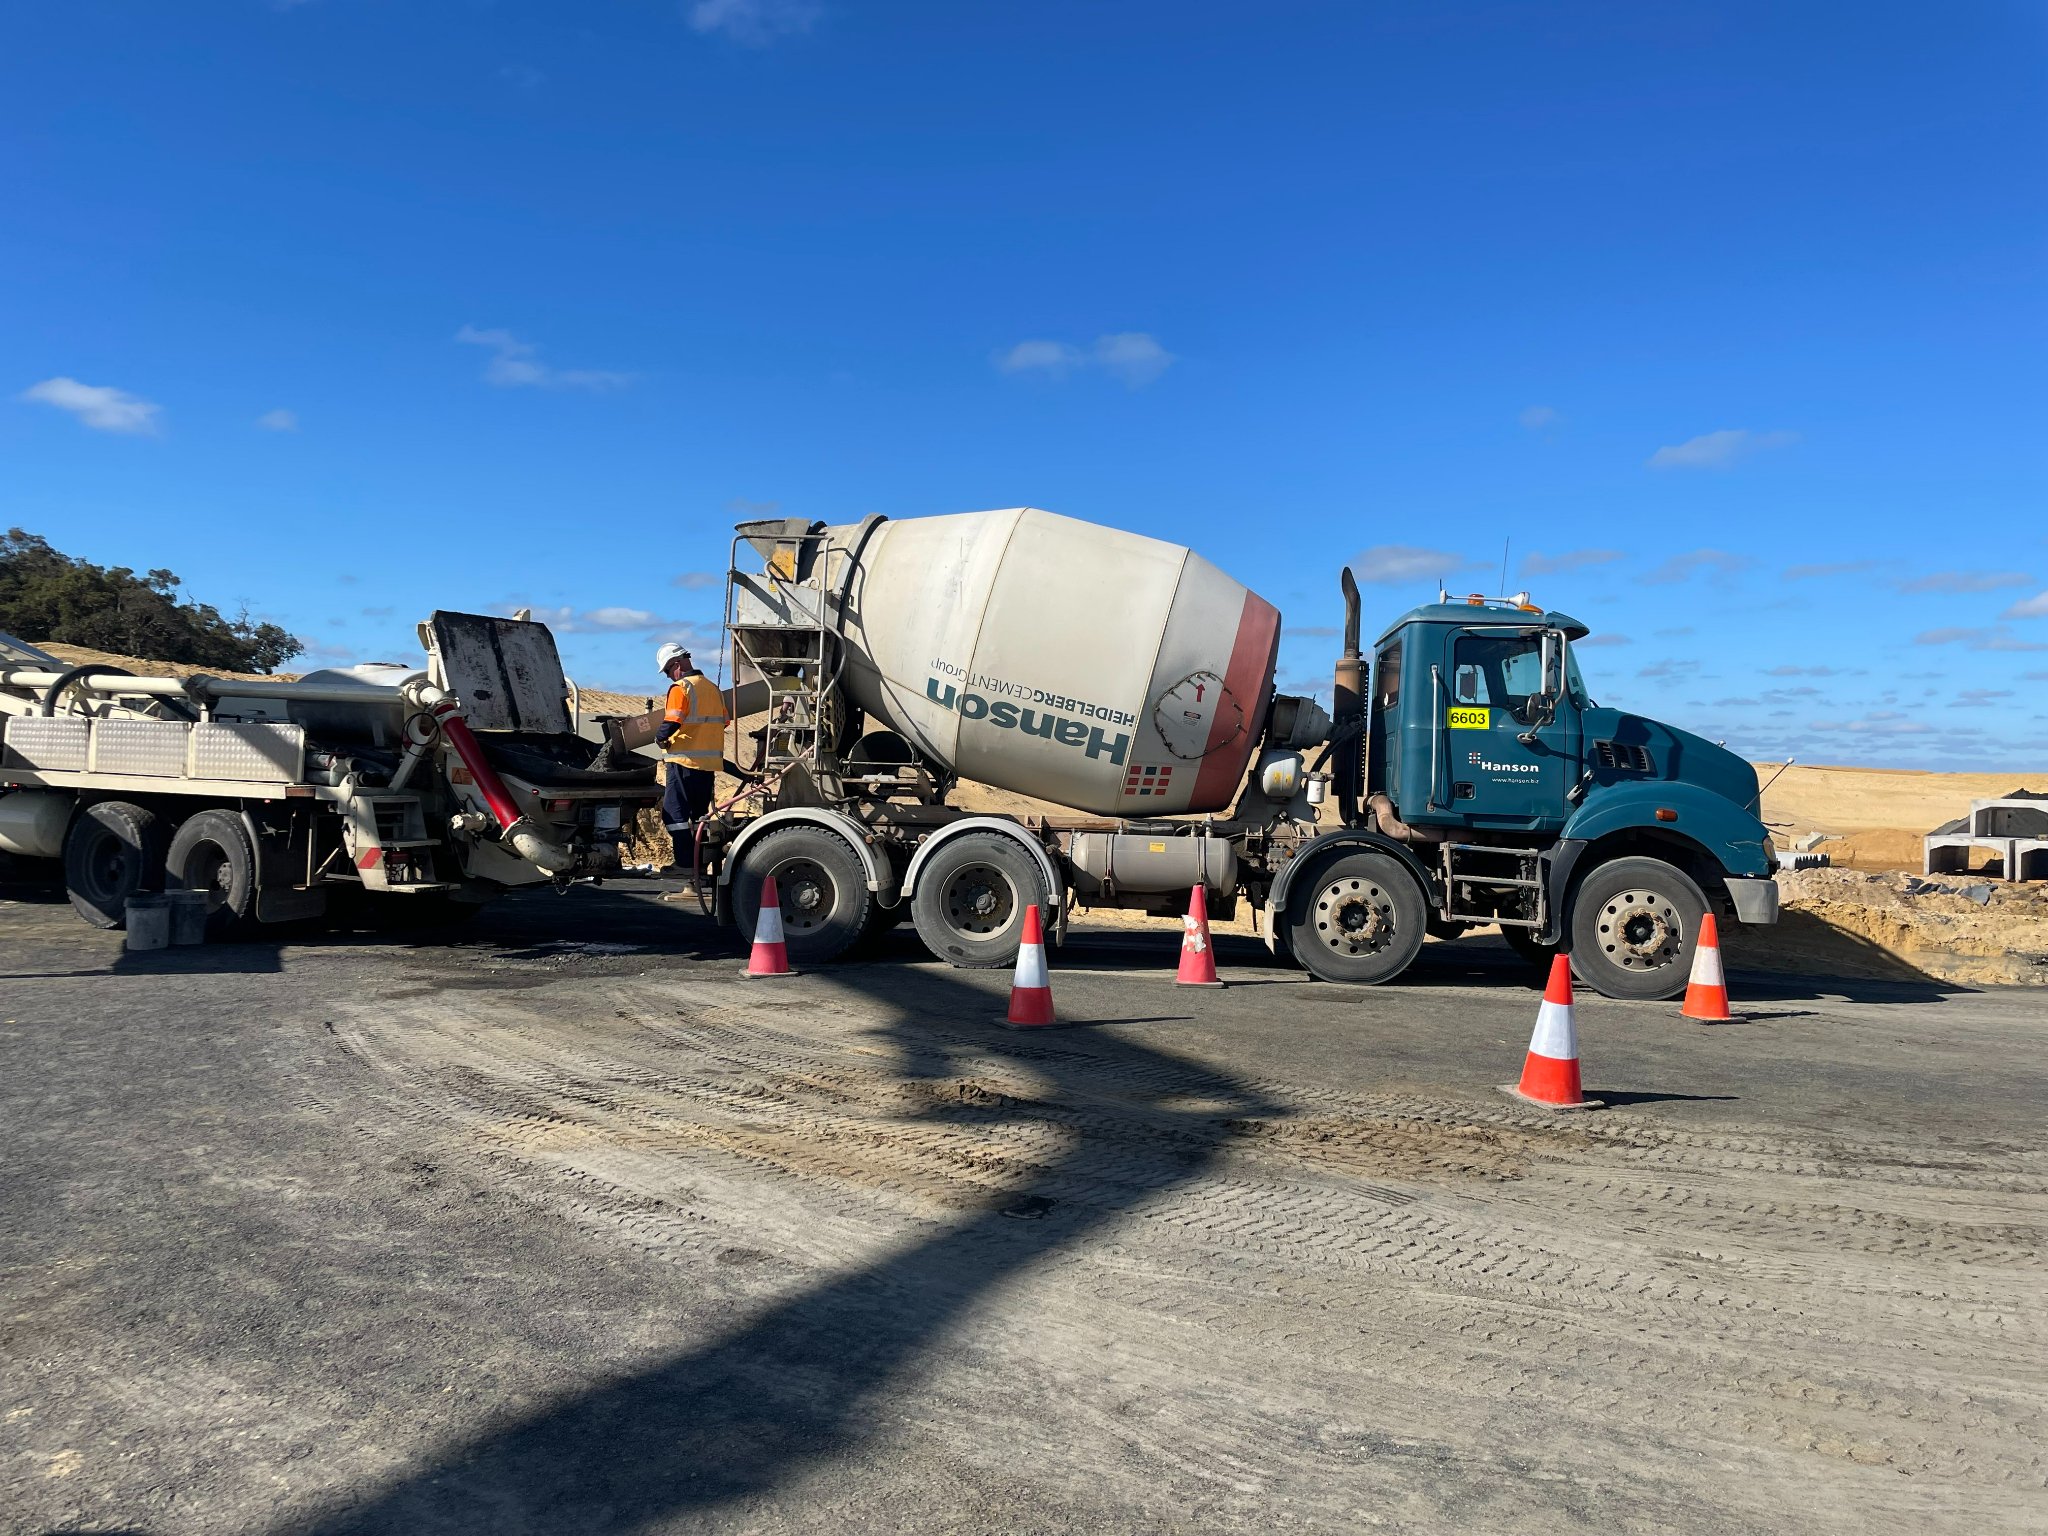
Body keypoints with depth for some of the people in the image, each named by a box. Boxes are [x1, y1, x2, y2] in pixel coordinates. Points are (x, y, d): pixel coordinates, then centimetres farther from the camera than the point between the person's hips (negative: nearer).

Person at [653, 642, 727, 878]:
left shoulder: (681, 688, -11)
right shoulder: (713, 688, 13)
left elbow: (672, 723, -21)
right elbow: (723, 721, 18)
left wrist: (660, 738, -4)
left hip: (685, 761, -8)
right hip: (709, 762, 8)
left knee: (674, 812, -2)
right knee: (700, 812, 16)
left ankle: (684, 863, -6)